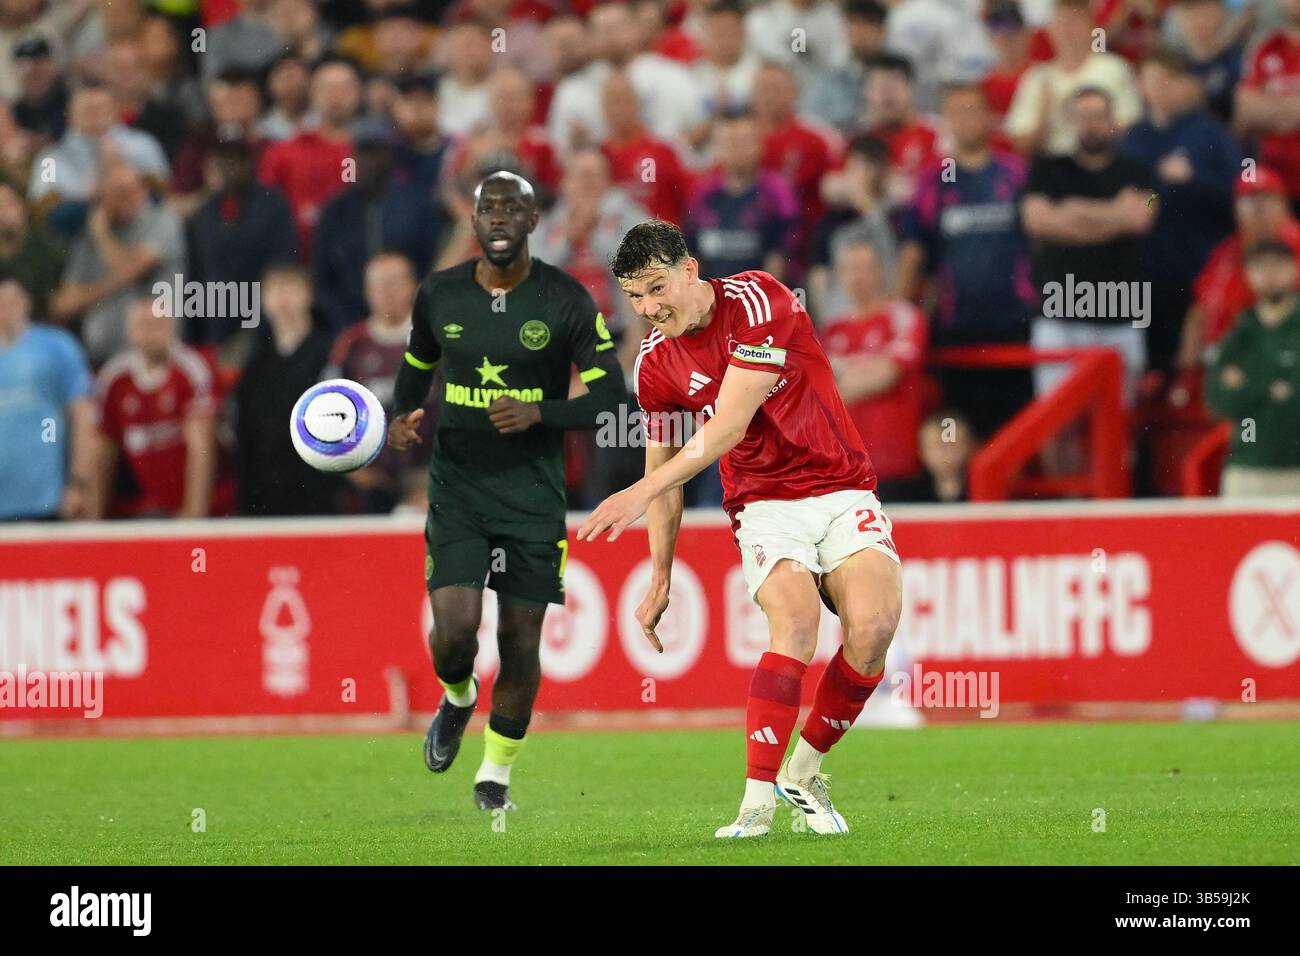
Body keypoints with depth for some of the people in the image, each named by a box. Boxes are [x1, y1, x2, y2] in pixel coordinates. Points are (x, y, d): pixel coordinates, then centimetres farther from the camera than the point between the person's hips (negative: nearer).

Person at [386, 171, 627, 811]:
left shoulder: (566, 302, -6)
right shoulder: (439, 295, 1)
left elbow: (609, 394, -5)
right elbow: (417, 364, 19)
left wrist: (540, 413, -21)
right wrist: (402, 417, -2)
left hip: (533, 491, -1)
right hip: (456, 486, 1)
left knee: (521, 637, 1)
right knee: (454, 629, -13)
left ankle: (496, 775, 19)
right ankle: (457, 699, 23)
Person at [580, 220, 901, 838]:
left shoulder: (757, 301, -14)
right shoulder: (655, 363, 2)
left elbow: (728, 426, -21)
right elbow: (663, 466, 16)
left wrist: (640, 494, -24)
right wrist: (660, 578, 14)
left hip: (842, 491, -1)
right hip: (764, 504, 1)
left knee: (873, 624, -25)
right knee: (795, 622, -29)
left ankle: (804, 771, -4)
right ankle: (757, 801, -32)